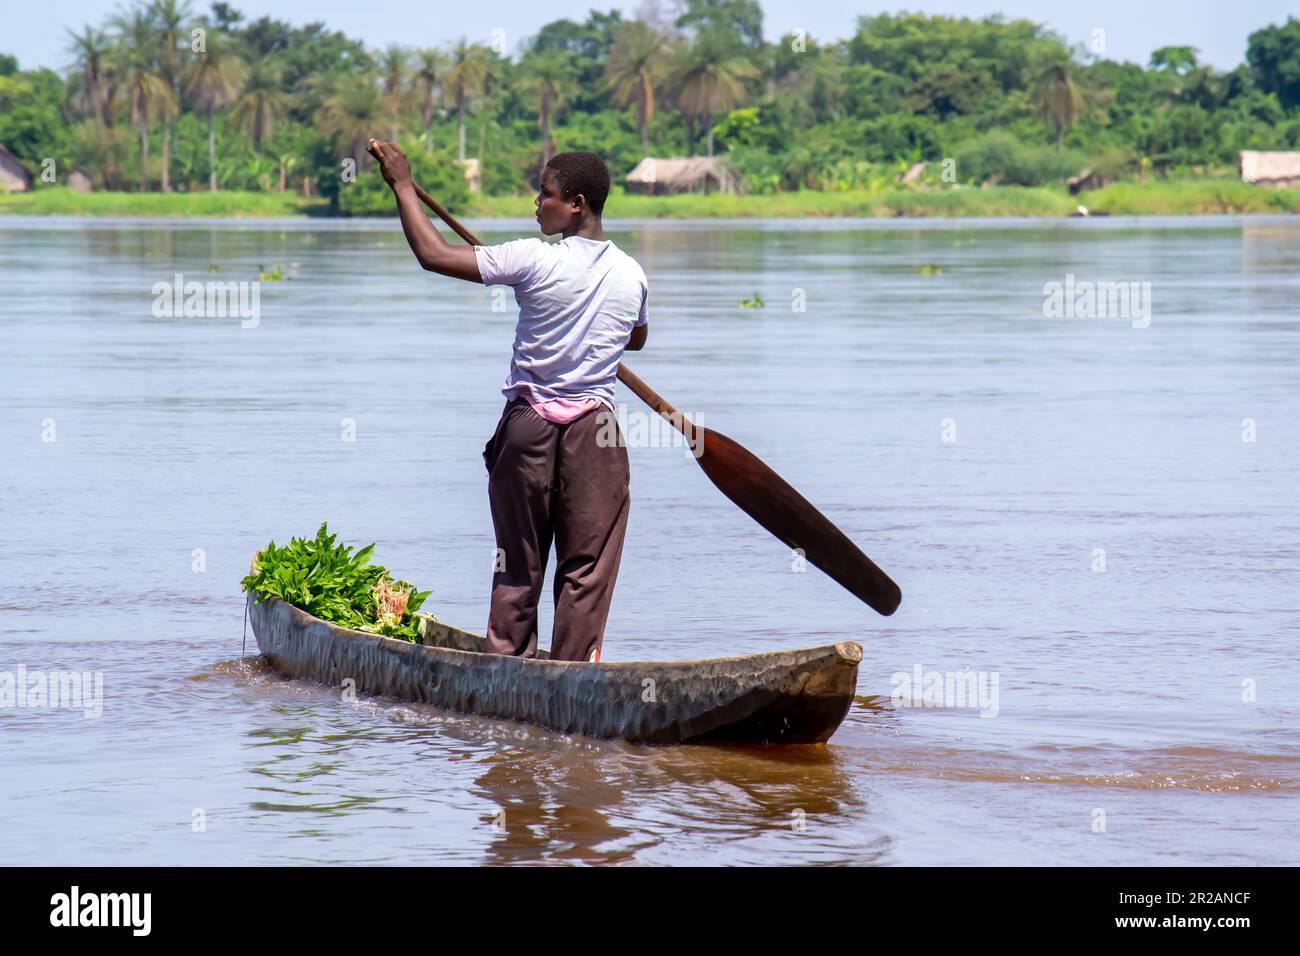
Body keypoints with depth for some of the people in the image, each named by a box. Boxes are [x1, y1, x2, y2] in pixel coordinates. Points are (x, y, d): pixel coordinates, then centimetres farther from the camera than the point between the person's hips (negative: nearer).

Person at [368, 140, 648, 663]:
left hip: (529, 427, -2)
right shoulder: (632, 275, 0)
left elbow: (433, 253, -12)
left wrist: (402, 184, -1)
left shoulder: (534, 261, -14)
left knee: (518, 562, 10)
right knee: (586, 568, 4)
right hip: (595, 433, 2)